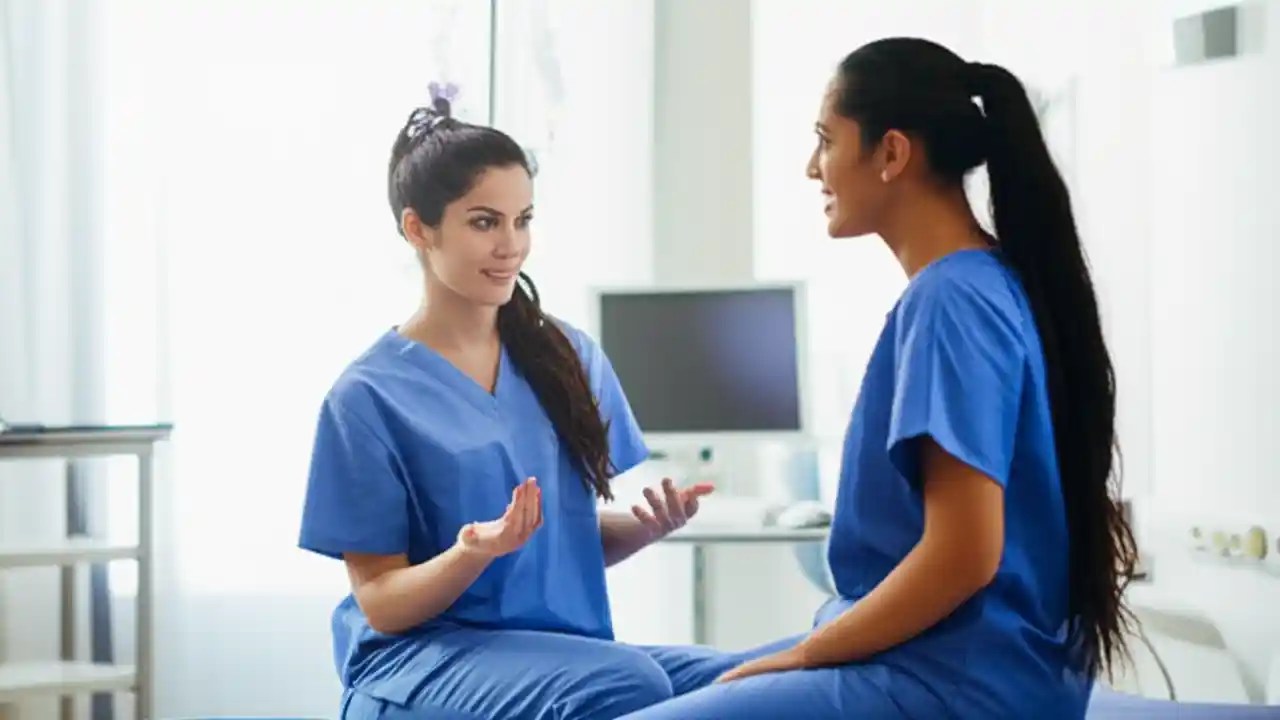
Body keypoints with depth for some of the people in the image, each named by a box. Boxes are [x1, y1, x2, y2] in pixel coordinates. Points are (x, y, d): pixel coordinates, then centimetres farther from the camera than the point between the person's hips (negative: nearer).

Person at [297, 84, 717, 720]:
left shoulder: (569, 357, 10)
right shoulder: (369, 396, -4)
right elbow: (380, 604, -4)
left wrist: (646, 525, -5)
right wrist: (473, 554, -23)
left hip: (565, 654, 4)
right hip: (421, 660, -4)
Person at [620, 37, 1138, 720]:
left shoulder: (951, 300, -18)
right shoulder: (985, 284, 11)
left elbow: (964, 555, -23)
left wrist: (804, 654, -11)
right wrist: (814, 643, 15)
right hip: (950, 653, 10)